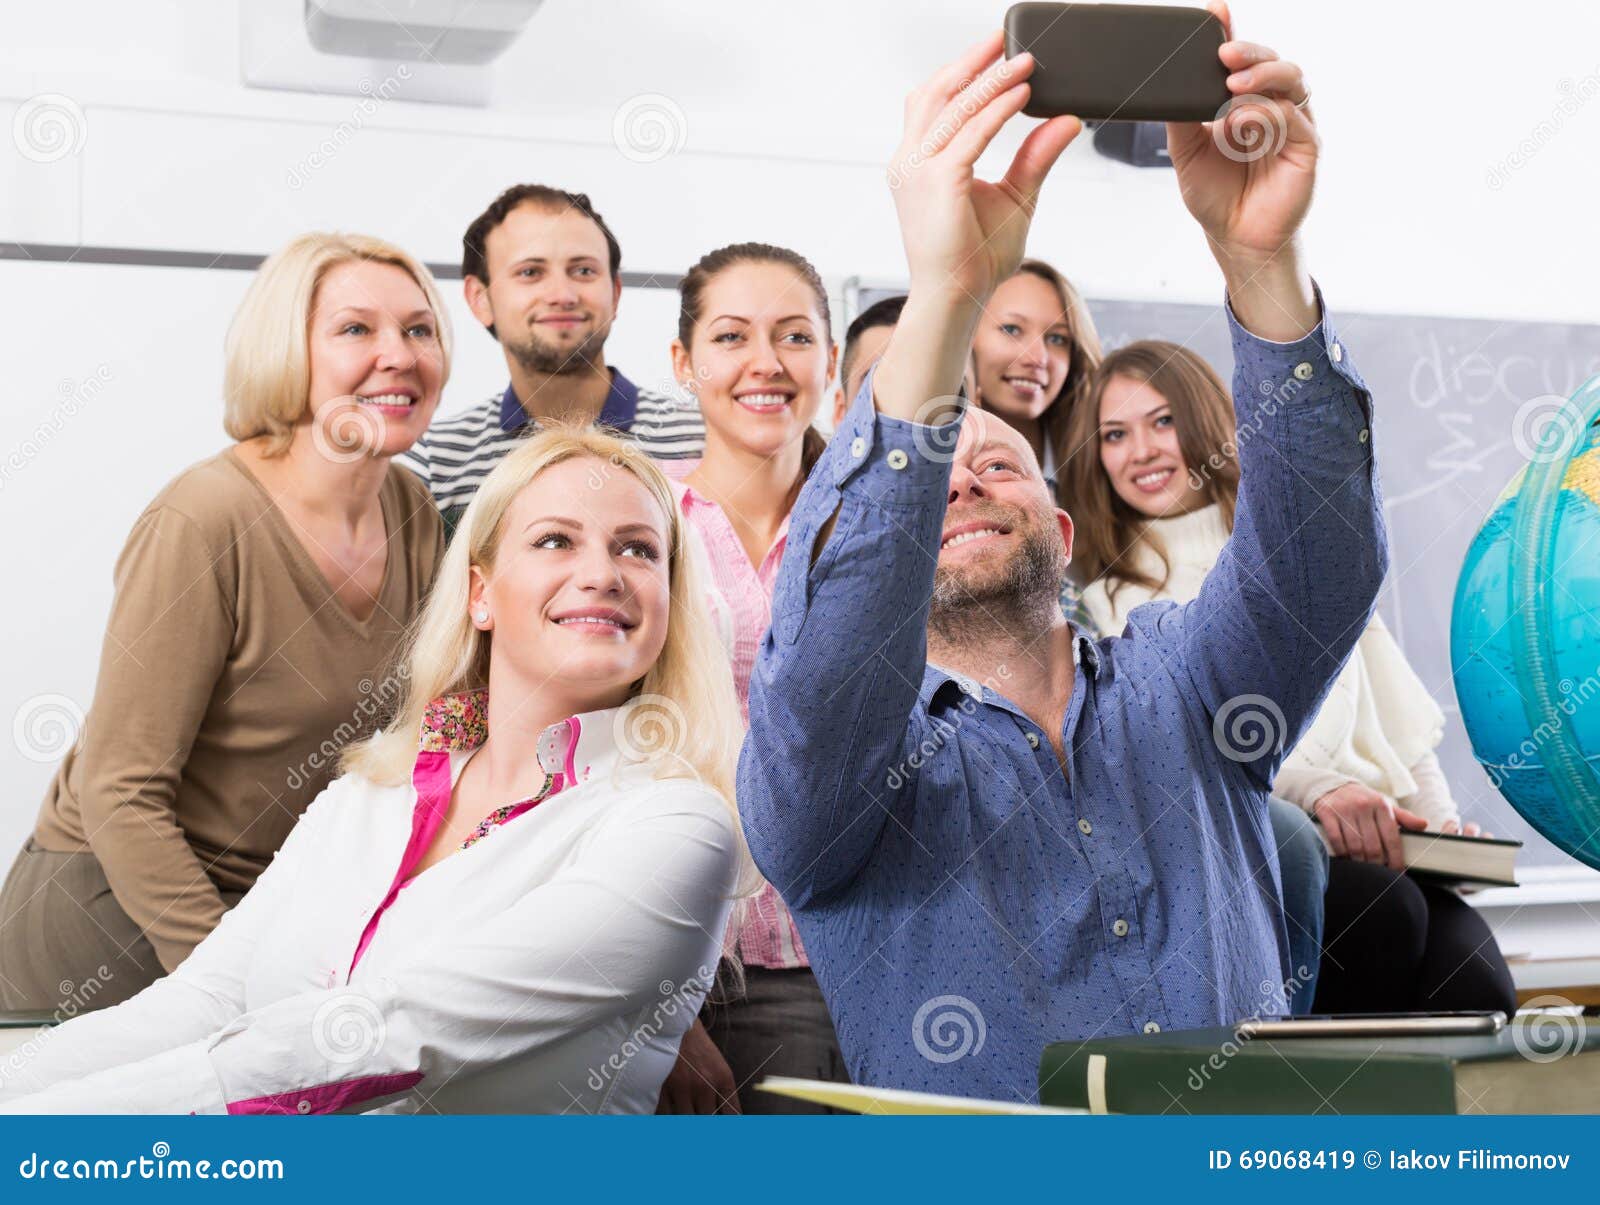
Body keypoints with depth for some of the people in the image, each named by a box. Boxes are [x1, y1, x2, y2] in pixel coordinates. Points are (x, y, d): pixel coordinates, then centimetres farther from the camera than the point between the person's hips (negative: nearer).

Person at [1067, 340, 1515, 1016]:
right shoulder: (1105, 605, 12)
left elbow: (1393, 711, 23)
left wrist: (1441, 818, 4)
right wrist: (1315, 788, -22)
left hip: (1370, 841, 3)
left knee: (1475, 993, -28)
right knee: (1377, 907, -35)